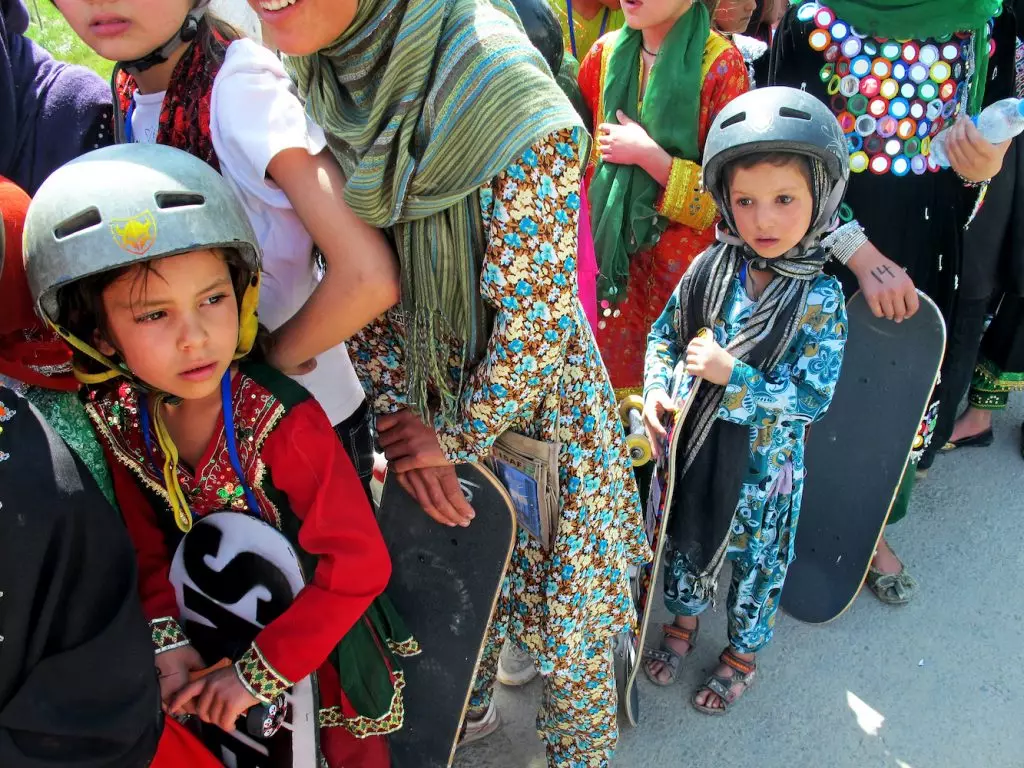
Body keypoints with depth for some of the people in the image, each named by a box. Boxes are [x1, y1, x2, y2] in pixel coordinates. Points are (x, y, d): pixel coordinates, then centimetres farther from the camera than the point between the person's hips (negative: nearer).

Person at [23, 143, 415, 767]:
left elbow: (360, 564, -30)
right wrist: (169, 641, -17)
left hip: (322, 637, -3)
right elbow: (145, 541, -4)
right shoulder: (115, 414, -18)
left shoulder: (284, 420, -35)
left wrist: (259, 671, -24)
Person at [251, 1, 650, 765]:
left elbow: (535, 321, -24)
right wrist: (403, 416, -10)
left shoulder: (502, 91, -30)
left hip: (532, 408, -5)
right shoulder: (321, 84, -11)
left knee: (566, 613, 16)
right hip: (429, 405, 5)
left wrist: (458, 436, -13)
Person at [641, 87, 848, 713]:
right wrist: (656, 390, -14)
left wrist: (732, 374, -30)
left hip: (761, 465, -3)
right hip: (689, 446, 4)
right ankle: (684, 621, 52)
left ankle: (743, 654, 44)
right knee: (685, 544, 24)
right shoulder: (710, 268, -9)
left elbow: (813, 397, -22)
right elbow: (665, 334, 3)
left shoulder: (820, 298, -19)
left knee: (756, 564, 19)